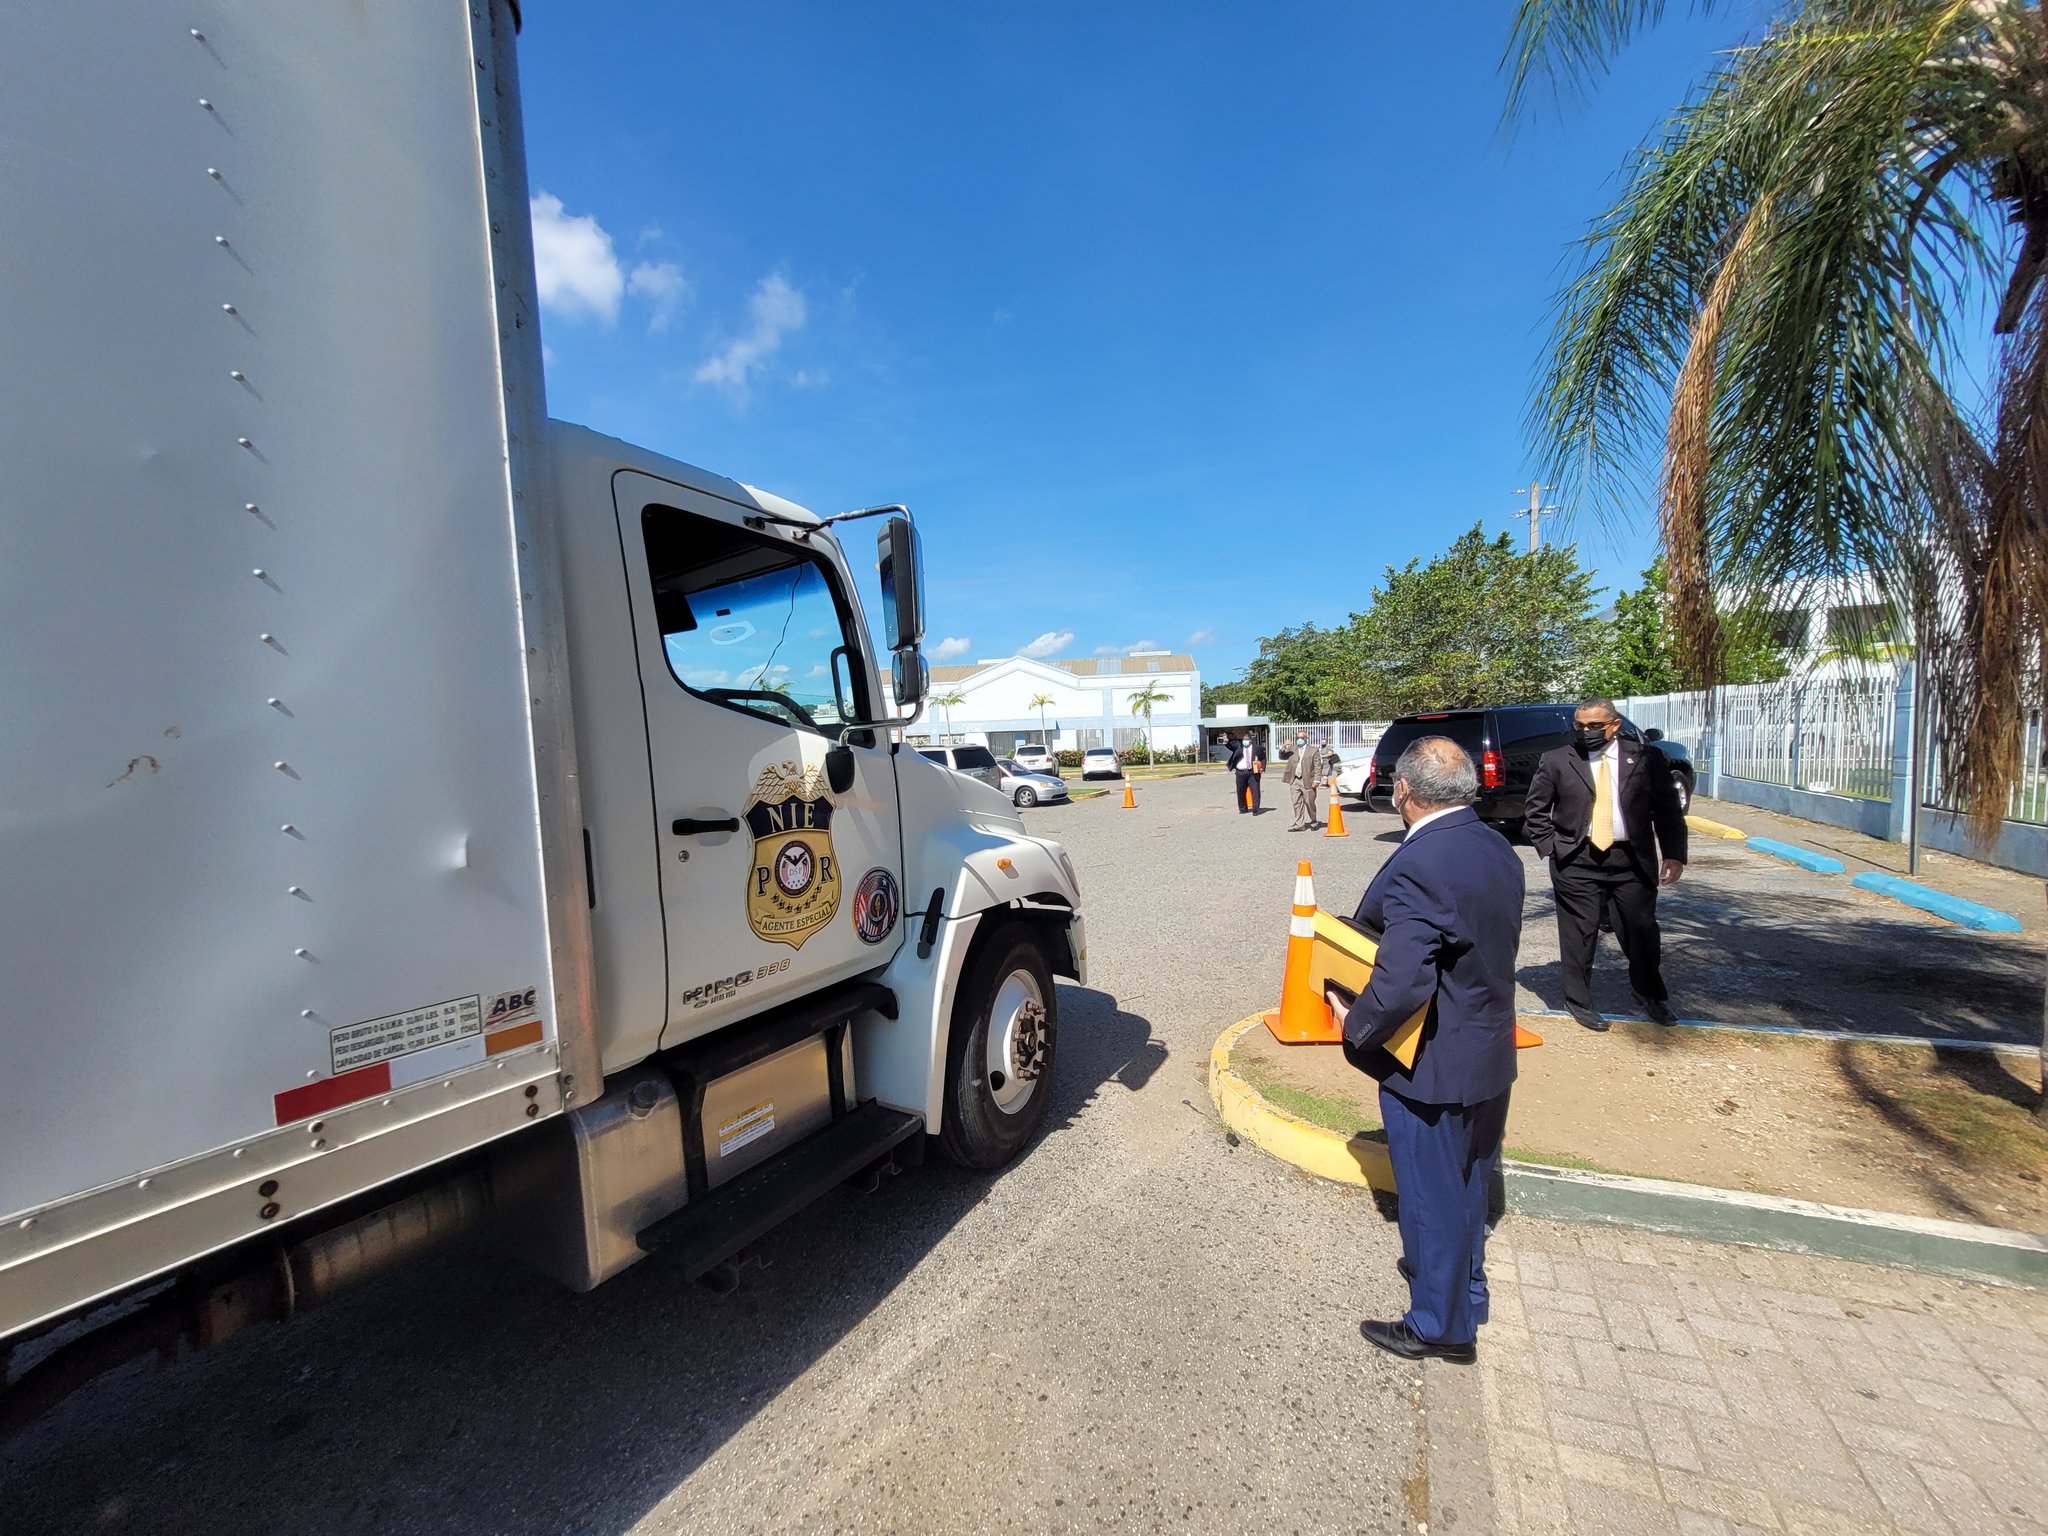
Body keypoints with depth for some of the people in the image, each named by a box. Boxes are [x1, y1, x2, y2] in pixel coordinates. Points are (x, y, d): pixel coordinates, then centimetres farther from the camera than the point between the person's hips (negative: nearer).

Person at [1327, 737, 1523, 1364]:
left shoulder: (1415, 868, -30)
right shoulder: (1499, 851, -2)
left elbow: (1401, 984, -34)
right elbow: (1497, 948, 8)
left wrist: (1355, 1026, -17)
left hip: (1431, 1065, -9)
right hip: (1490, 1053, 9)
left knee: (1432, 1191, 12)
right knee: (1466, 1181, 27)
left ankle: (1442, 1325, 32)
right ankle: (1464, 1284, 49)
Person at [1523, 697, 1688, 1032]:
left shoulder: (1645, 758, 3)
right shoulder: (1557, 761, 0)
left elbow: (1668, 809, 6)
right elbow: (1534, 812, 6)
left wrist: (1674, 853, -2)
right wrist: (1551, 847, -2)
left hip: (1632, 860, 2)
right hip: (1576, 862, -1)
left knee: (1642, 930, 12)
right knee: (1579, 934, 5)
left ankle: (1650, 996, 36)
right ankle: (1579, 1001, 21)